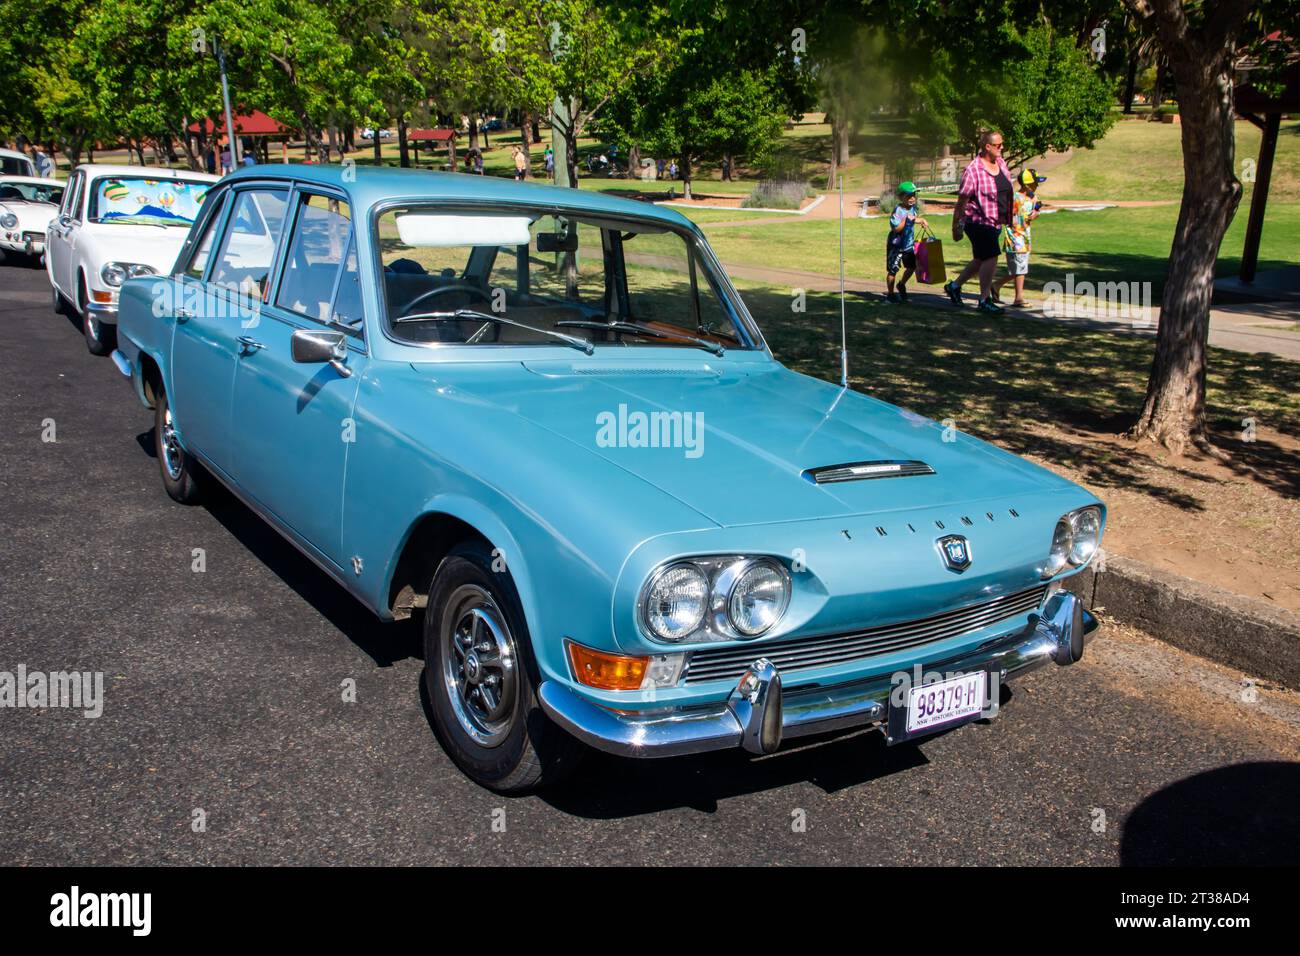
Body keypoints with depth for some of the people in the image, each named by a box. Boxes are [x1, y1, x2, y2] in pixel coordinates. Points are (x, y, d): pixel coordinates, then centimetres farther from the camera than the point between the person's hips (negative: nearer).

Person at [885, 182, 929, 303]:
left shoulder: (912, 208, 3)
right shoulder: (898, 210, -21)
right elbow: (895, 229, -25)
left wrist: (921, 220, 8)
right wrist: (905, 220, -31)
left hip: (908, 244, 7)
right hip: (896, 245, -7)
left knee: (912, 266, 13)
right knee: (893, 269, 0)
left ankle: (902, 284, 36)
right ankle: (890, 294, 11)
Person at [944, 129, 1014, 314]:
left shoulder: (1001, 163, 8)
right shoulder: (973, 170, -16)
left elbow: (1007, 191, 21)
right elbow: (961, 201, -13)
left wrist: (1007, 219, 20)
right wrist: (956, 227, -11)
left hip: (995, 223, 9)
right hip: (979, 221, -9)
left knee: (980, 260, 16)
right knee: (991, 258, -12)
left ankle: (954, 286, 33)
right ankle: (984, 300, -2)